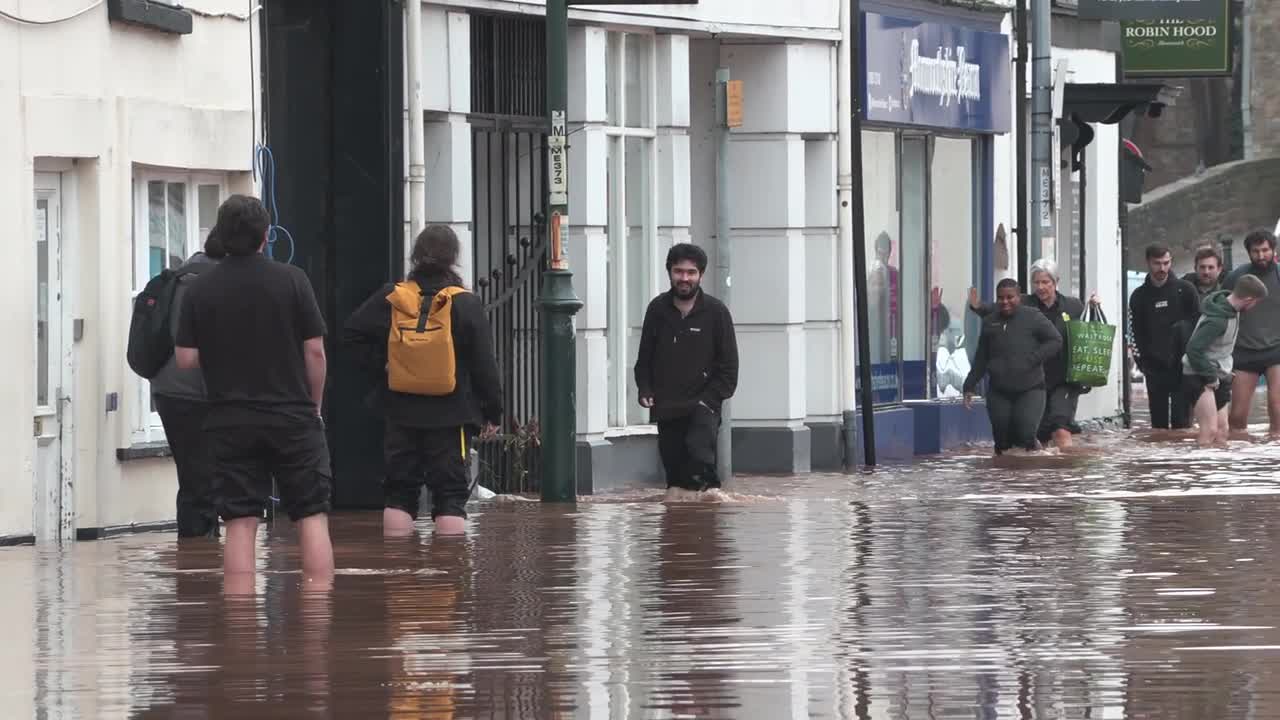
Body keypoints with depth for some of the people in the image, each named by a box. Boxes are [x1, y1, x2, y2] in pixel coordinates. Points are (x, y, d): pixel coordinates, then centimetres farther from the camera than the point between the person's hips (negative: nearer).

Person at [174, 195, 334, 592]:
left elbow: (186, 359, -1)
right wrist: (313, 405, 10)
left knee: (239, 522, 2)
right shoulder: (291, 280, -5)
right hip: (292, 417, -1)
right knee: (312, 515, 5)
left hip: (230, 421, 1)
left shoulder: (200, 290, -1)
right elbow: (315, 351, -4)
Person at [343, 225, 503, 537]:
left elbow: (353, 333, -2)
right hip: (450, 416, -2)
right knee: (450, 493, 1)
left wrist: (379, 366, 4)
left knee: (399, 491, 11)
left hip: (401, 410, 2)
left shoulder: (391, 298, -1)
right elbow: (485, 365, -4)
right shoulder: (466, 305, -8)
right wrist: (493, 412, 5)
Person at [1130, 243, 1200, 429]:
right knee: (1159, 421, 4)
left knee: (1181, 420, -8)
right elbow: (1136, 335, 8)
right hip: (1155, 369, 2)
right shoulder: (1139, 296, 9)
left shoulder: (1184, 290, 3)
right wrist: (1143, 363, -3)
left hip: (1181, 367, -2)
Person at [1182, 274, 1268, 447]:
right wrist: (1210, 377, -20)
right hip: (1199, 377, -9)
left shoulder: (1232, 310, 2)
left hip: (1218, 377, 9)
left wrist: (1224, 374, 10)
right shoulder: (1218, 320, -26)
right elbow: (1194, 349, -28)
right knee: (1210, 431, -18)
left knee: (1222, 431, 8)